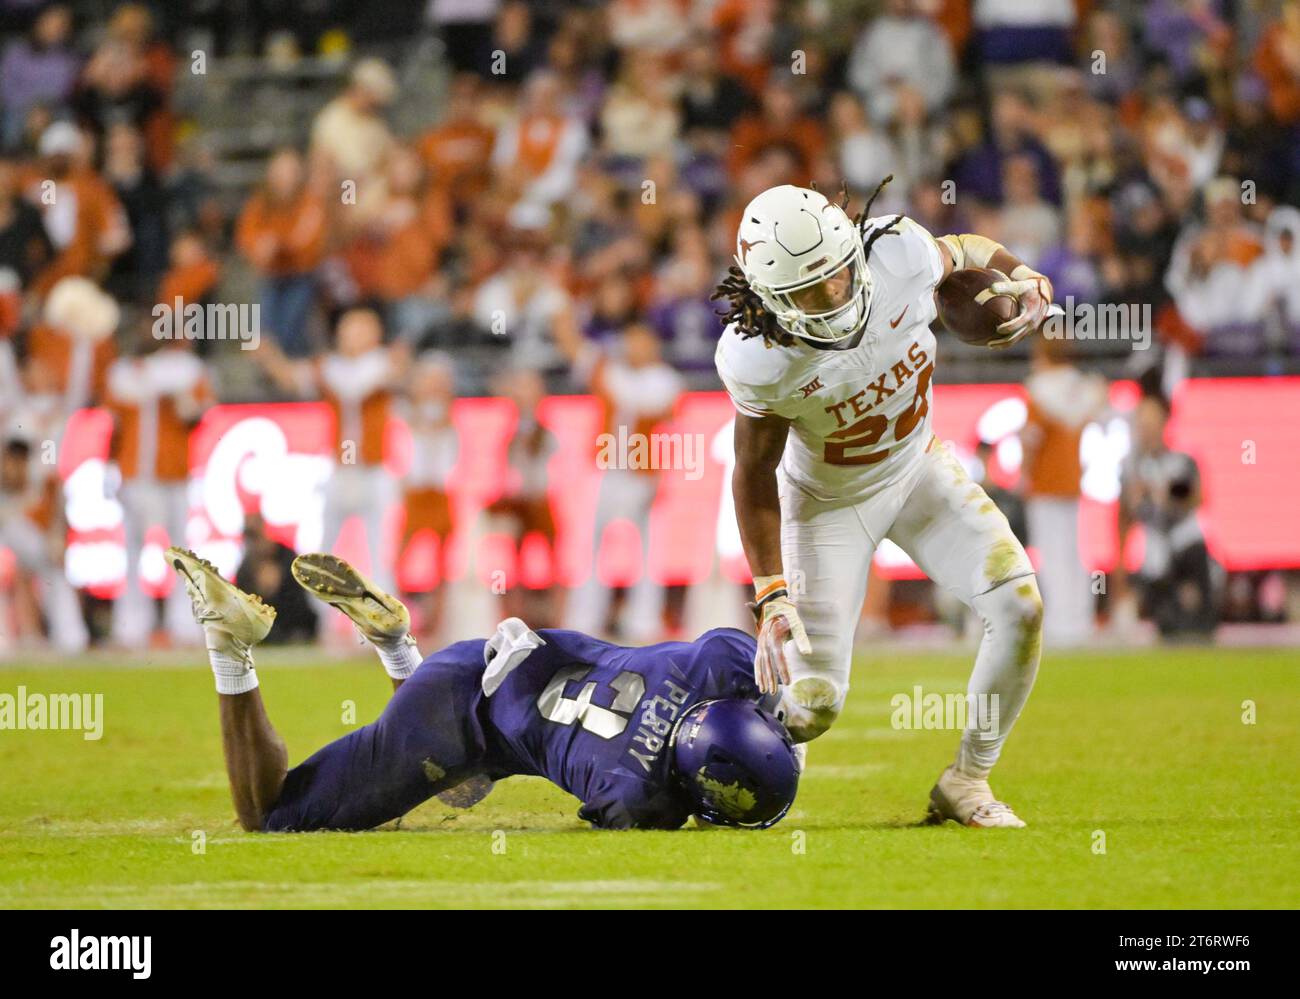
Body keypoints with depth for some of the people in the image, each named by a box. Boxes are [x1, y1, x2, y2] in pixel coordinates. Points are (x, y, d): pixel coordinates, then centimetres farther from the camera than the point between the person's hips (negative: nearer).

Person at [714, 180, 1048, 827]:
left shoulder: (899, 255, -27)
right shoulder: (759, 359, -33)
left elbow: (963, 253, -1)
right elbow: (755, 472, -19)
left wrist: (1025, 282, -21)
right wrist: (772, 597, -24)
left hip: (919, 468, 4)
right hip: (829, 501, -4)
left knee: (1021, 607, -13)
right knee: (814, 702, -10)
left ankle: (966, 782, 8)